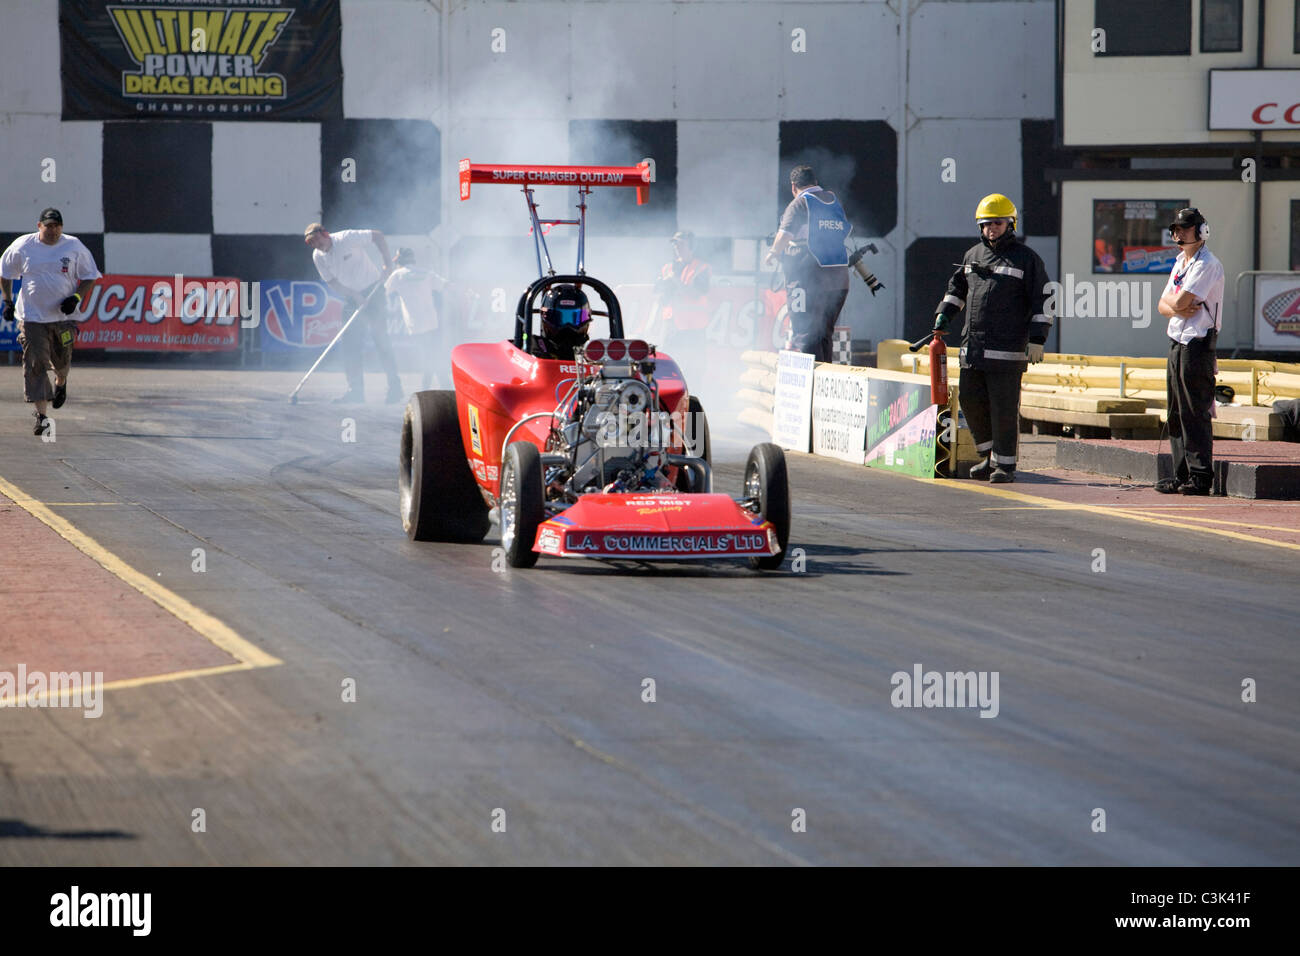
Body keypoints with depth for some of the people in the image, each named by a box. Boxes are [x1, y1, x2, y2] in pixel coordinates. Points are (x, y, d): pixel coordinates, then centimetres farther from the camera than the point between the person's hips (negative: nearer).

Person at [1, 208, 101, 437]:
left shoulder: (74, 247, -2)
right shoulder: (22, 246, -2)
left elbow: (89, 276, 7)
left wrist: (76, 297, -9)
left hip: (63, 315, 1)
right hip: (32, 315, -1)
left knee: (62, 361, 11)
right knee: (35, 364, -10)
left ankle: (61, 383, 49)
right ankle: (41, 416, -11)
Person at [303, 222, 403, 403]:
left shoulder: (346, 238, -19)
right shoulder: (318, 256, -3)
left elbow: (377, 235, -12)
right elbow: (332, 282, 0)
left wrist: (387, 265, -19)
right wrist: (354, 295, -15)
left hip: (373, 290, -6)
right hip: (352, 297, 6)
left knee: (380, 336, -11)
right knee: (350, 342, -2)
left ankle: (395, 387, -6)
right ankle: (356, 390, 3)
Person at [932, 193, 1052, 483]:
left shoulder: (1026, 258, 0)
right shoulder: (973, 255, 16)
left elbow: (1042, 301, -2)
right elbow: (957, 286, 31)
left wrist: (1037, 339, -9)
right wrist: (944, 313, 19)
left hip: (1007, 350, -6)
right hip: (973, 347, 6)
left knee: (1004, 407, -5)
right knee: (971, 400, 6)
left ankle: (1005, 464, 2)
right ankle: (991, 456, 19)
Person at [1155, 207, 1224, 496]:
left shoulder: (1207, 264, -12)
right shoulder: (1180, 263, 19)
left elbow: (1179, 301, -19)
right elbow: (1164, 305, 14)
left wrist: (1173, 301, 4)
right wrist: (1177, 309, -8)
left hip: (1198, 342, -10)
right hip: (1177, 341, 10)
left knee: (1196, 412, -10)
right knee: (1177, 413, 9)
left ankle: (1201, 476, -9)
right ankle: (1182, 475, 13)